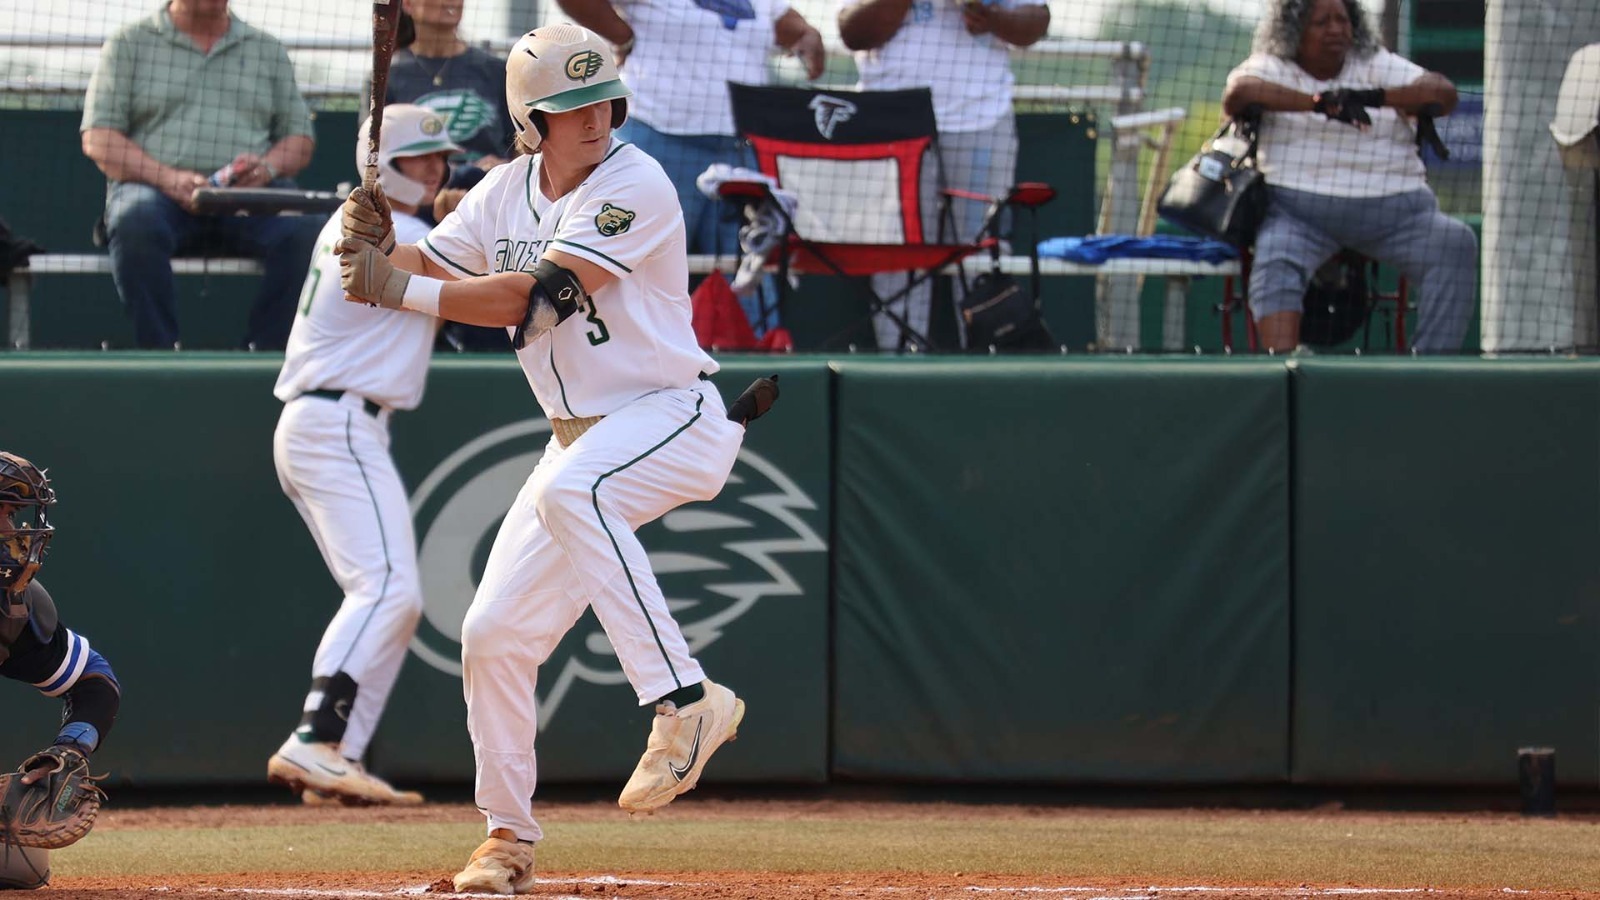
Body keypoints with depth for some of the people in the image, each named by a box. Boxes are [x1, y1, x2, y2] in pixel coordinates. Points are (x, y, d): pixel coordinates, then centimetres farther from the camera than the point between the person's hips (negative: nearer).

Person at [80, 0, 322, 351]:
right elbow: (98, 140, 3)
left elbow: (300, 140, 18)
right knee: (137, 224, -37)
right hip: (156, 191, -2)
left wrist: (268, 167, -8)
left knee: (302, 231, -30)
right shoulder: (129, 43, 12)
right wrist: (169, 178, -14)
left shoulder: (268, 50, 20)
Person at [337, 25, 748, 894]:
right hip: (582, 436, 8)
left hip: (674, 419, -8)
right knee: (494, 632, 4)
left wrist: (399, 290, -28)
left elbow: (540, 297, -27)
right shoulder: (507, 191, 5)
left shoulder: (634, 185, -18)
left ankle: (686, 700, -39)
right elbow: (428, 269, 8)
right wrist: (378, 245, -14)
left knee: (571, 492, -39)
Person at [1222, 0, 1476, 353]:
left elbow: (1443, 94, -2)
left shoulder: (1378, 67, 14)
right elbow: (1237, 93, -16)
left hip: (1394, 214, 2)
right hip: (1298, 212, -2)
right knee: (1275, 261, -33)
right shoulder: (1271, 69, 8)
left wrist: (1375, 97, -21)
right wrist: (1320, 102, -28)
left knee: (1456, 242, -22)